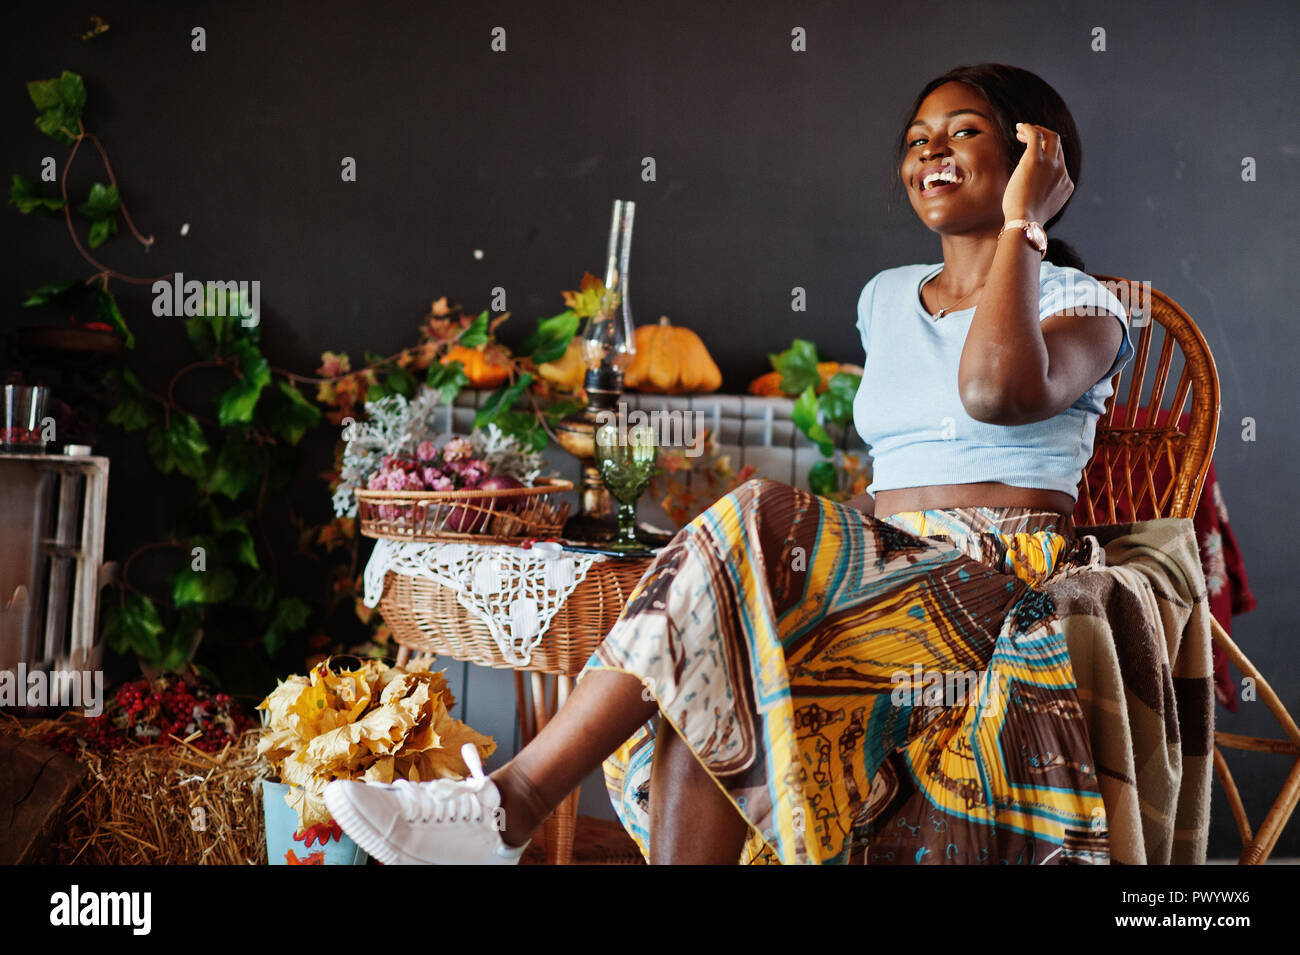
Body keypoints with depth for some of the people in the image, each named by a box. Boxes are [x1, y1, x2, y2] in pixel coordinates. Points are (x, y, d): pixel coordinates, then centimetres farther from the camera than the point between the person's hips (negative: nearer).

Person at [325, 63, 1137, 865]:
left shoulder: (1080, 302, 2)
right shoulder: (887, 298, 22)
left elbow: (999, 391, -22)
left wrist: (1021, 224, -11)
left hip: (997, 587, -5)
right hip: (885, 573, 6)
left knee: (757, 522, -31)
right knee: (706, 680, -28)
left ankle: (516, 800, -31)